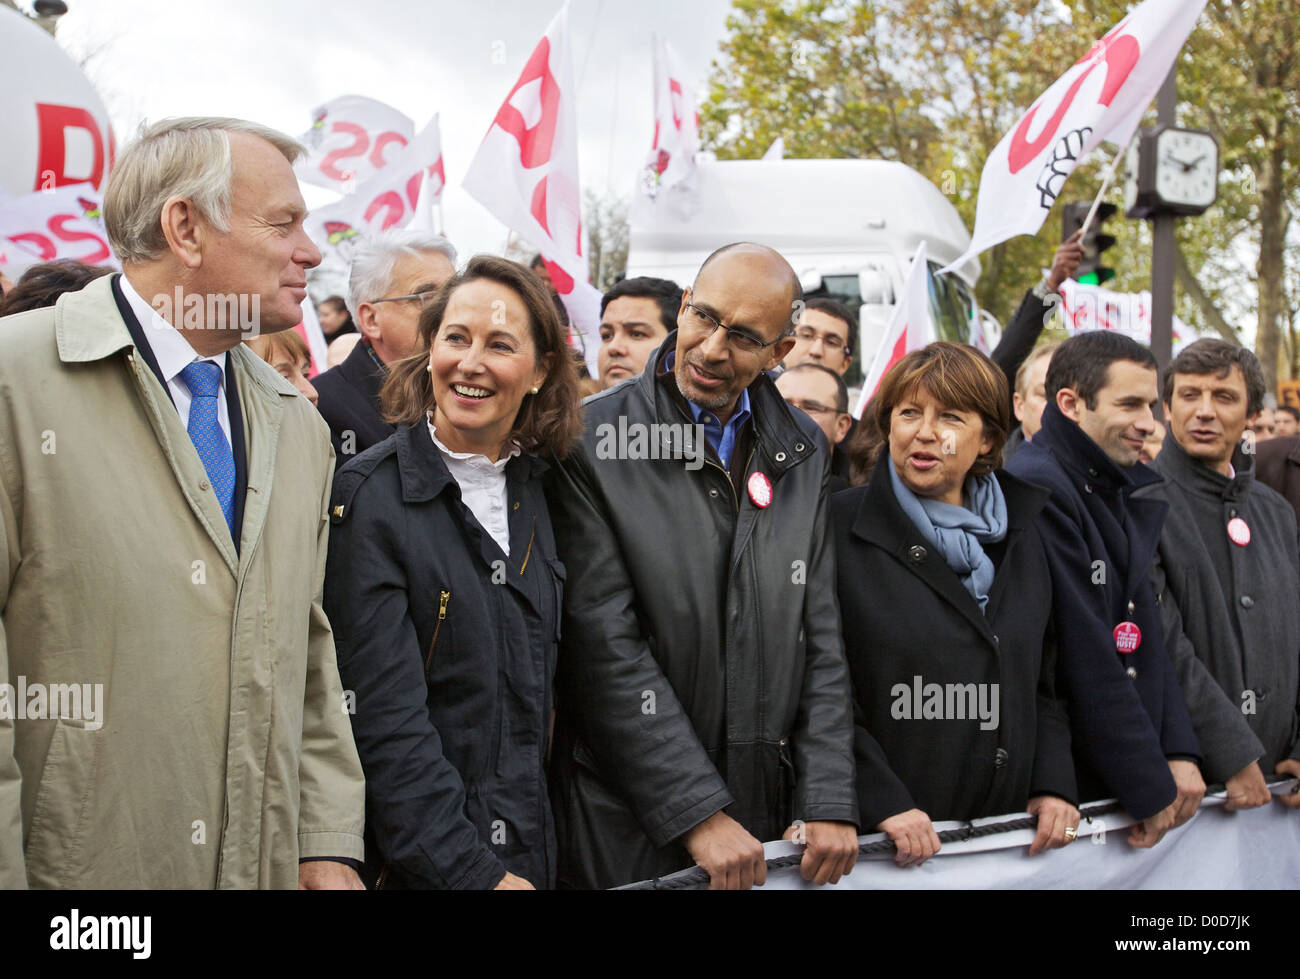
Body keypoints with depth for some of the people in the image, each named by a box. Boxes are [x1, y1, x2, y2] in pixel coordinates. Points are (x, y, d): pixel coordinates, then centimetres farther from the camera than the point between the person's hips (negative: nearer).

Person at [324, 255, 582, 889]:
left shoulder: (537, 489, 5)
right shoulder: (368, 498, -13)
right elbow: (385, 722, -18)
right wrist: (474, 872, -22)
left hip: (531, 854, 5)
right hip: (415, 866, -5)